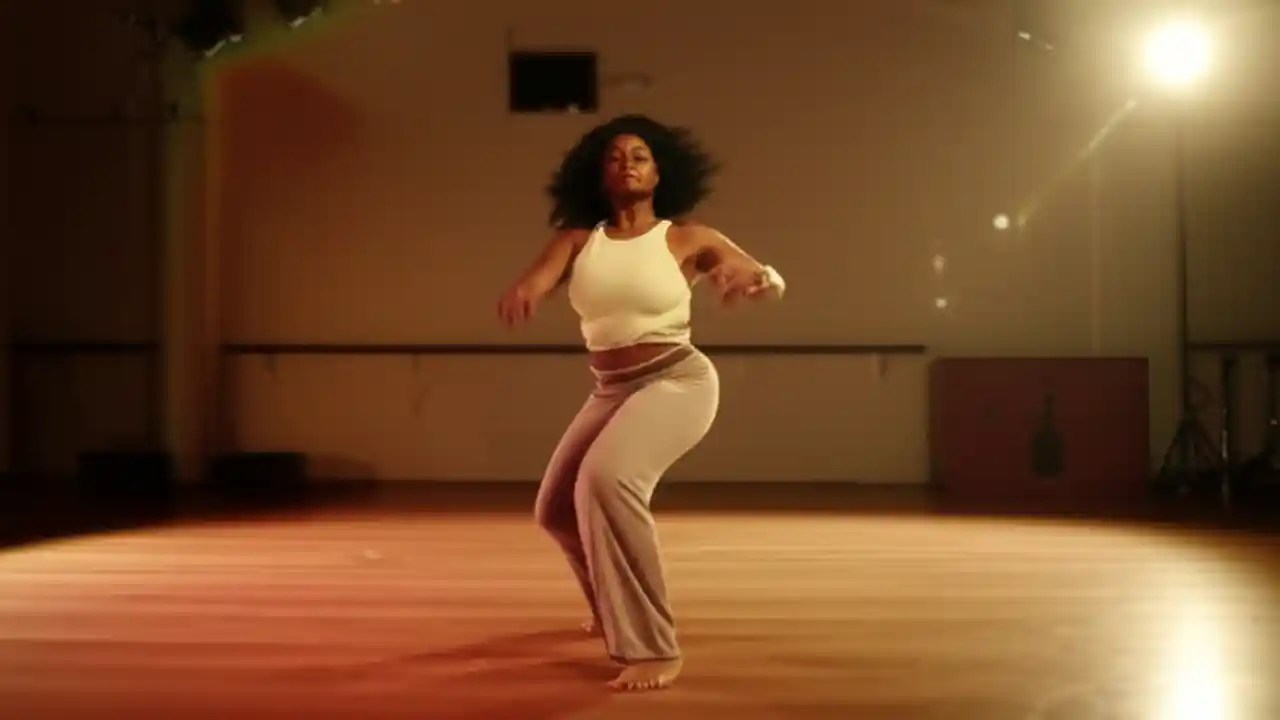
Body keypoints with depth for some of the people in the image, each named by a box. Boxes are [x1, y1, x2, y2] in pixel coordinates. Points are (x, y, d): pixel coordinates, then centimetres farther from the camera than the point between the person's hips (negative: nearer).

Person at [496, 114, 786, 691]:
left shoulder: (686, 239, -5)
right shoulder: (578, 238, 3)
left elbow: (774, 283, -8)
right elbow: (537, 279, -16)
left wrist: (751, 275, -34)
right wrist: (520, 292, -42)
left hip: (676, 381, -6)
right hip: (610, 391, 6)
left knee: (605, 480, -31)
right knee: (556, 509, 16)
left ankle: (654, 650, -25)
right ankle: (615, 606, 48)